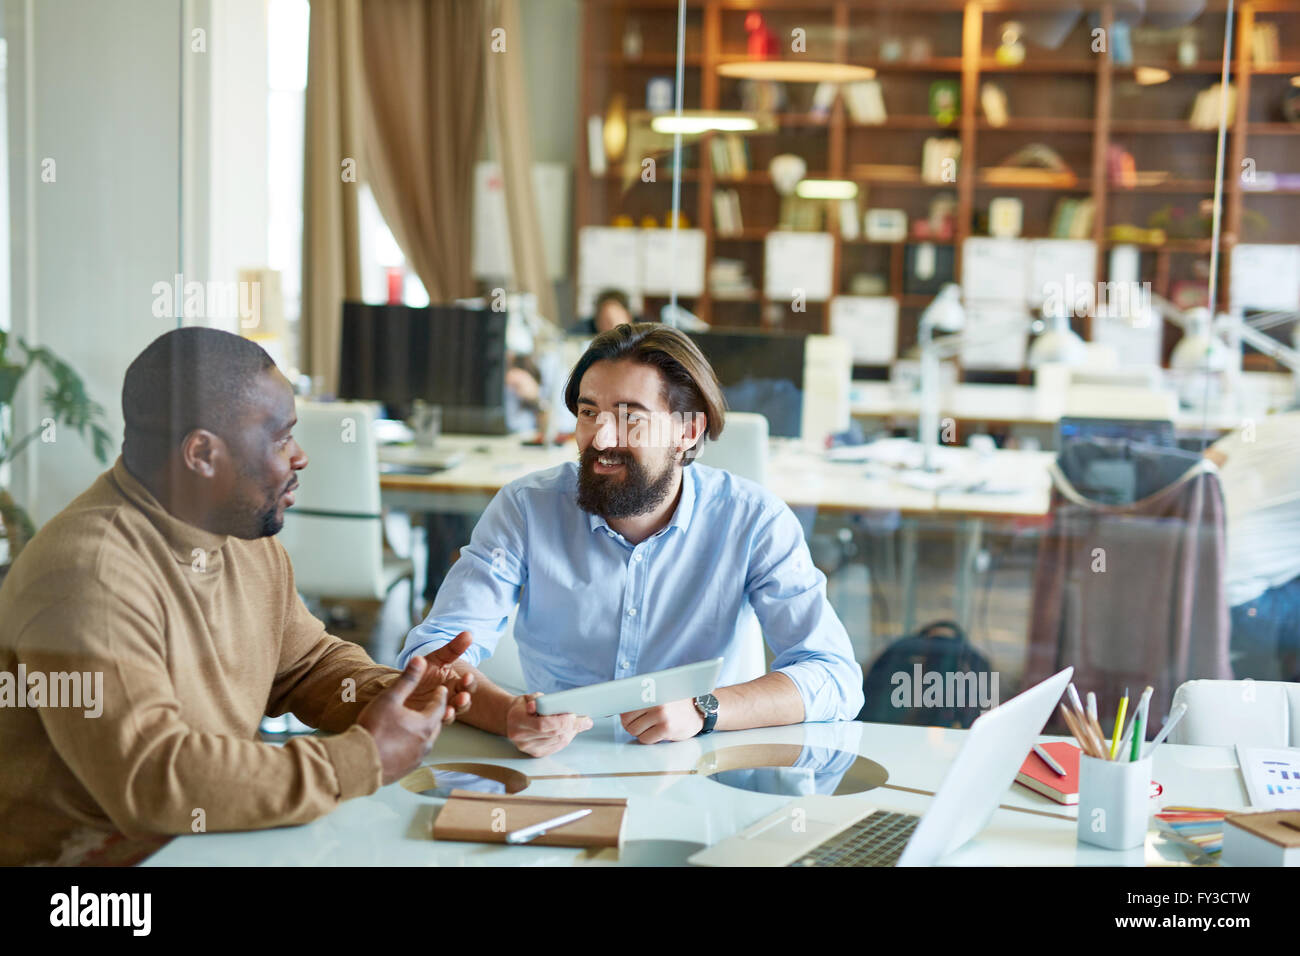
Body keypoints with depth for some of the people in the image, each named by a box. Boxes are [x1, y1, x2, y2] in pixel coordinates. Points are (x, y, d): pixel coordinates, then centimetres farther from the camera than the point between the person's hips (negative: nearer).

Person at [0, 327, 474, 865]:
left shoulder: (251, 543, 6)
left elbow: (307, 662, 18)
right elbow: (148, 779, -29)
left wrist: (386, 694, -4)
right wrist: (365, 761, -26)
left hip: (218, 839, 8)